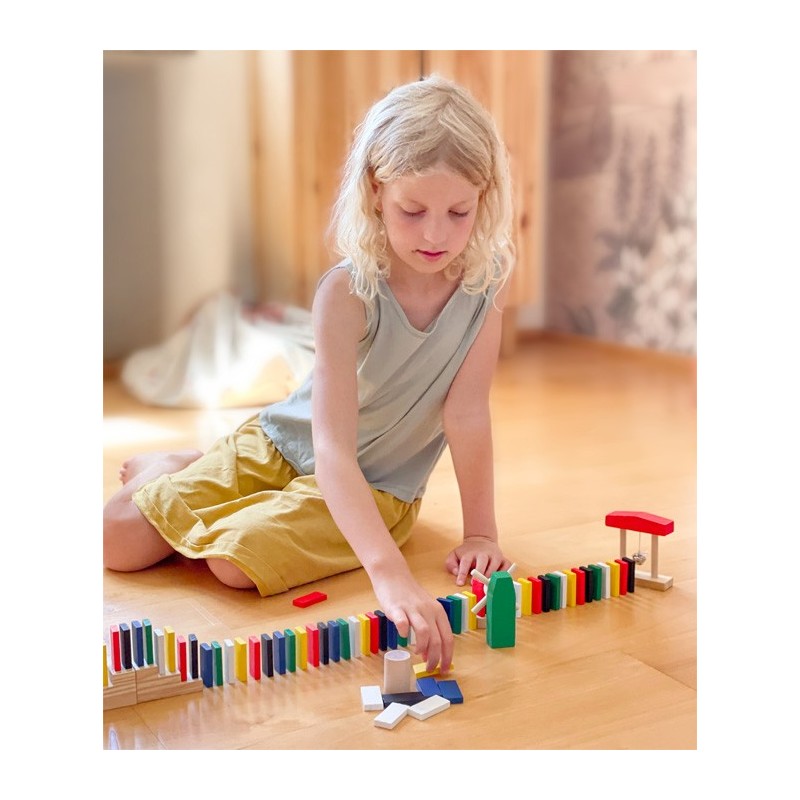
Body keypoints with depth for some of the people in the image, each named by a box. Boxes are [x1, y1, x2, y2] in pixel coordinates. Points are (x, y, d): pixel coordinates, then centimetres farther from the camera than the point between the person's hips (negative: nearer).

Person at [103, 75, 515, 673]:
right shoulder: (347, 293, -28)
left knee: (238, 560, -26)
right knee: (118, 539, -6)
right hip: (283, 444, 0)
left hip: (380, 484, 1)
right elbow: (333, 449, -37)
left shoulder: (487, 279, -19)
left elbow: (467, 412, -16)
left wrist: (480, 532, -18)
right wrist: (389, 574, -49)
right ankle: (169, 468, 27)